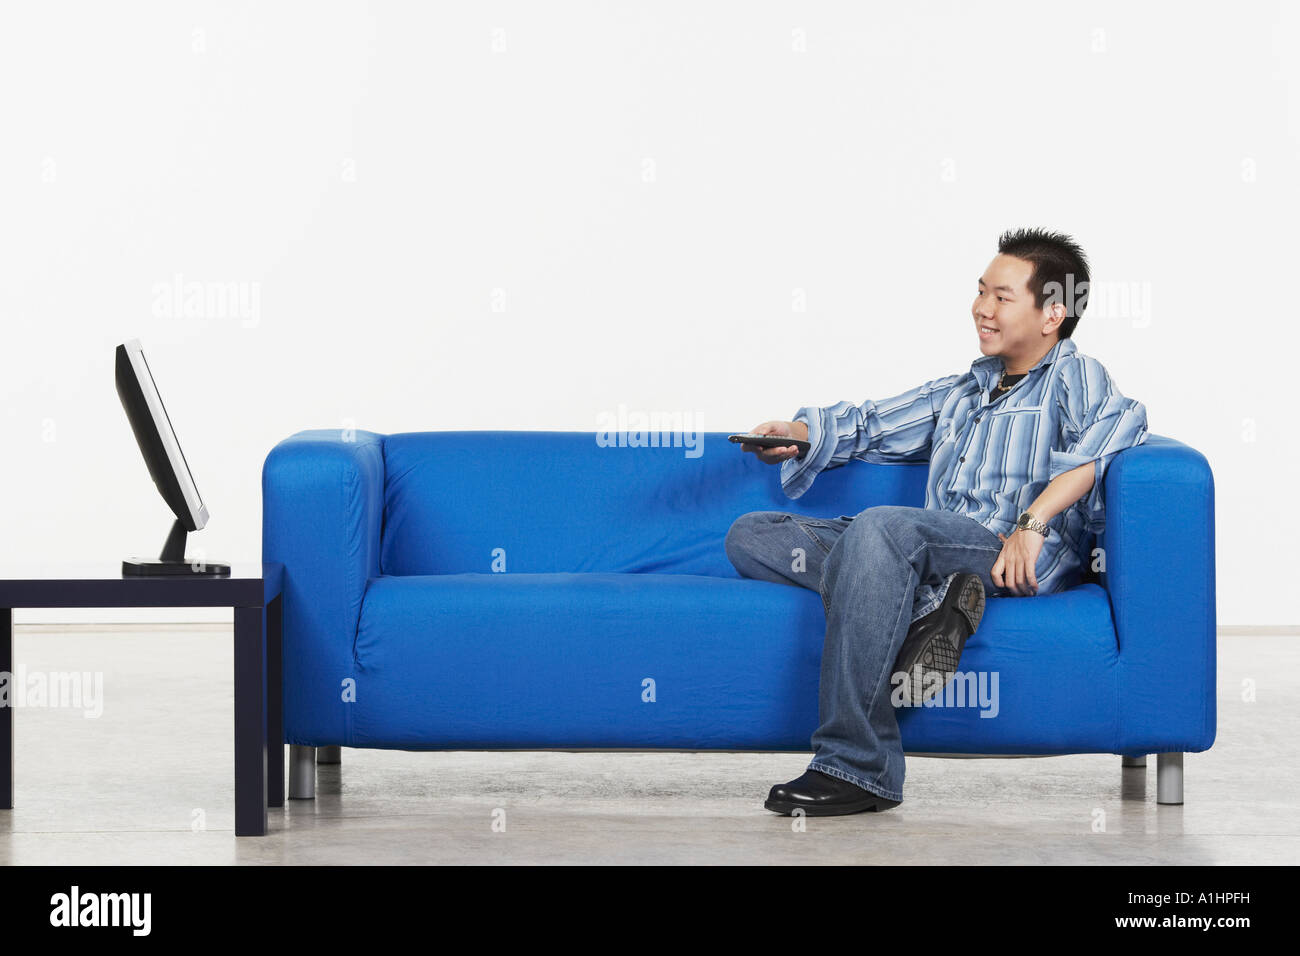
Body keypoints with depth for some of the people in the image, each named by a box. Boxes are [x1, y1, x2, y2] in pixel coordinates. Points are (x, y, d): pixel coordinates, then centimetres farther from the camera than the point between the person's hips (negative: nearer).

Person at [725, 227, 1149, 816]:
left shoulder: (1073, 376, 10)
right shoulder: (960, 393, 34)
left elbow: (1116, 422, -12)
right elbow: (865, 425, 30)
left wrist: (1034, 521, -25)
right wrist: (794, 436, 7)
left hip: (1018, 561, -8)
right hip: (934, 558, 8)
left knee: (881, 526, -36)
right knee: (751, 537, -4)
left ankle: (853, 768, -38)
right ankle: (926, 606, -26)